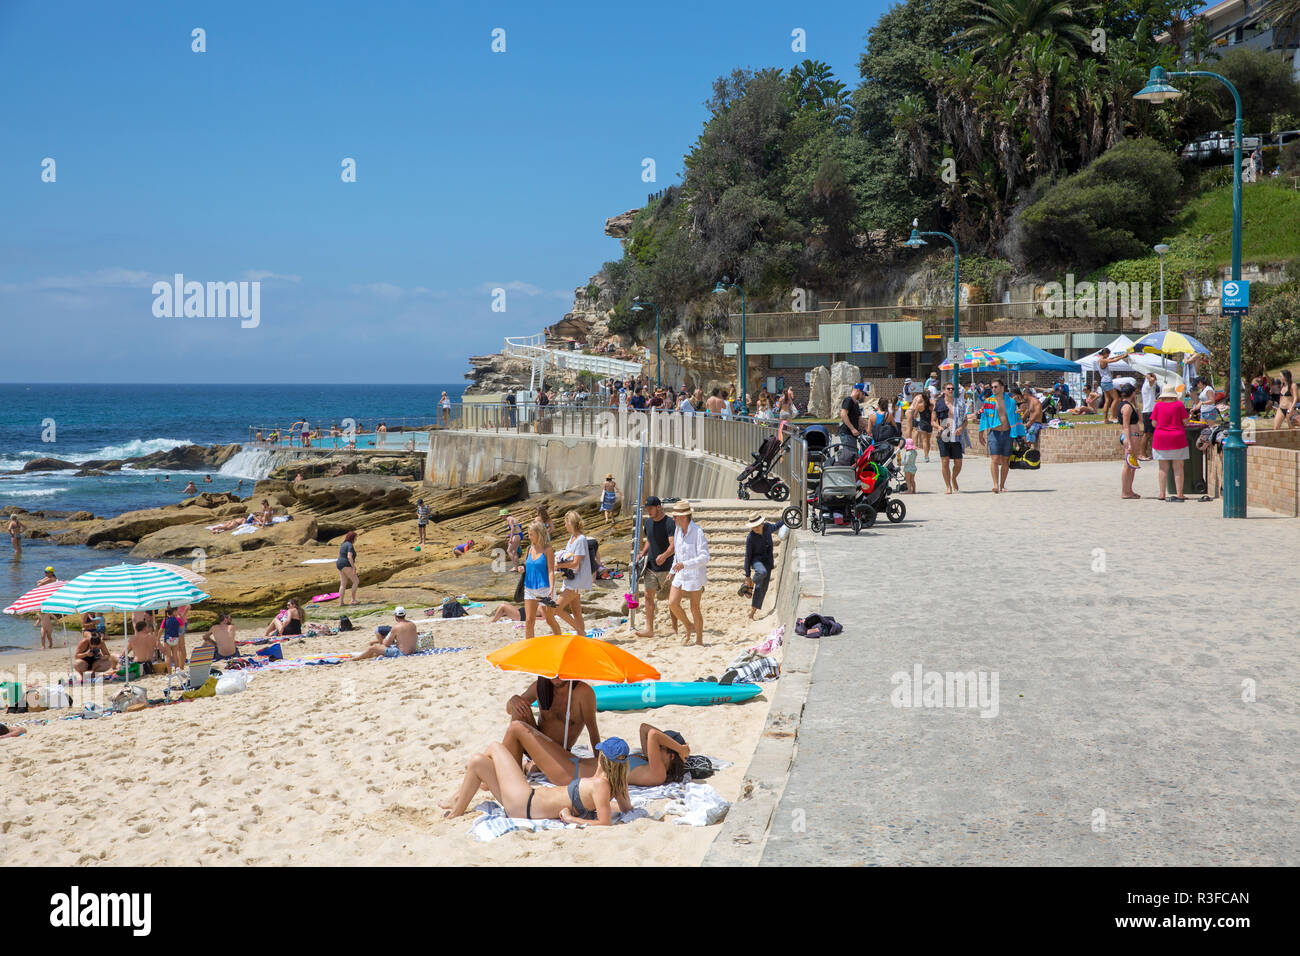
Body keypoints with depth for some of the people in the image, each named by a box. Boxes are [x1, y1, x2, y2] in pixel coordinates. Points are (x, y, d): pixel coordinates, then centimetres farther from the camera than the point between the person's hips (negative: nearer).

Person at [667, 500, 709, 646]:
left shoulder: (697, 532, -19)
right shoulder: (678, 530, 5)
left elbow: (704, 557, -22)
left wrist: (684, 564, -30)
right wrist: (673, 570, 16)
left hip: (695, 575, -7)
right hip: (680, 574, 7)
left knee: (695, 608, 1)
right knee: (672, 603, -2)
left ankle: (699, 640, 16)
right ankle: (689, 627, 21)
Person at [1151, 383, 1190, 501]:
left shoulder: (1158, 405, -1)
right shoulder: (1179, 405, -4)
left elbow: (1154, 423, 2)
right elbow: (1185, 422, -3)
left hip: (1161, 439, 1)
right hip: (1177, 438, -1)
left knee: (1163, 468, 6)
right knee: (1178, 468, 3)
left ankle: (1162, 494, 7)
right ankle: (1179, 494, 2)